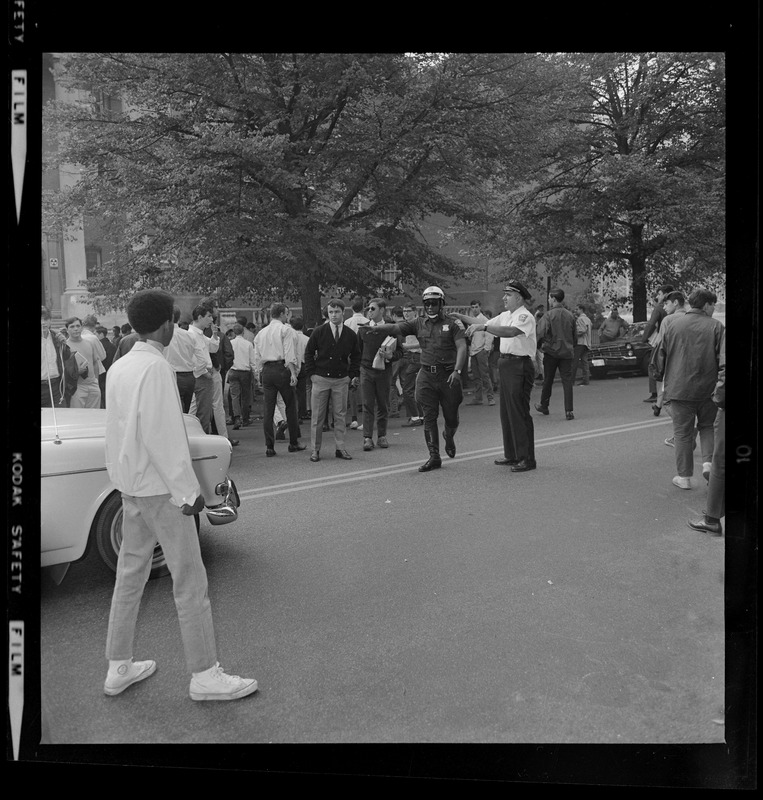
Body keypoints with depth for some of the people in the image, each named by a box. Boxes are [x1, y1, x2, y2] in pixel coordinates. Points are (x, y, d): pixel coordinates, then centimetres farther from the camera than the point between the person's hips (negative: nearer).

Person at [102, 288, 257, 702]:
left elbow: (122, 428, 14)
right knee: (189, 580, 0)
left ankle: (119, 668, 28)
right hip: (159, 486, -9)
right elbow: (161, 435, -23)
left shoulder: (119, 367, 9)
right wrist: (187, 490, -18)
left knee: (130, 573, 16)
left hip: (129, 484, 9)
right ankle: (204, 675, 8)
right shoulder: (156, 367, -18)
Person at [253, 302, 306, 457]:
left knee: (268, 410, 5)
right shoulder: (285, 329, -1)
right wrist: (293, 373, -14)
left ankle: (269, 446, 5)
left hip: (266, 370, 5)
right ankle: (294, 443, 10)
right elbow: (289, 353, -12)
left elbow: (257, 357, 16)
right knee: (291, 406, 5)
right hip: (281, 368, -5)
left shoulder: (261, 333, 16)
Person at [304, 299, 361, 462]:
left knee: (340, 415, 5)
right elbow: (308, 353, 5)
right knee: (317, 416, 2)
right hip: (321, 379, -2)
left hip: (341, 380, 2)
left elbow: (355, 356, 14)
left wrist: (354, 375, 4)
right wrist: (312, 373, -2)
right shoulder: (319, 332, -2)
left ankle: (340, 448, 13)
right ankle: (315, 450, 9)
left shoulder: (351, 335, 4)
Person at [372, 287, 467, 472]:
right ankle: (434, 457, 7)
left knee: (451, 417, 8)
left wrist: (457, 370, -22)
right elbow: (396, 328, -1)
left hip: (448, 375, -2)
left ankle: (448, 437, 43)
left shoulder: (453, 323, -2)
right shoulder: (419, 323, 8)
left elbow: (461, 347, -10)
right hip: (426, 375, 2)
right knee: (429, 417, 0)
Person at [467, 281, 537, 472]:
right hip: (505, 363, 9)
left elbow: (510, 332, -30)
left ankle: (527, 459, -2)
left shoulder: (525, 316, -13)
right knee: (507, 412, 13)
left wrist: (482, 327, -34)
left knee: (519, 413, -8)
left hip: (520, 366, -9)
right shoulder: (505, 315, 15)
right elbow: (487, 324, 21)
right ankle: (512, 455, 23)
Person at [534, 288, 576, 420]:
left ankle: (544, 406, 27)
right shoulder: (570, 315, 4)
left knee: (548, 380, 11)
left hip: (551, 351, -3)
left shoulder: (549, 315, -11)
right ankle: (569, 410, -6)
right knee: (567, 380, 1)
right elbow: (575, 335, 11)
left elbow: (539, 333, -17)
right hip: (567, 351, 3)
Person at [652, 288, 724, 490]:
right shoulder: (716, 327, -3)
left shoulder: (672, 326, 1)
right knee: (708, 426, 20)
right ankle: (708, 461, 3)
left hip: (679, 388, 0)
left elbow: (661, 355, 5)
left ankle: (684, 476, 12)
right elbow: (722, 358, -5)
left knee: (683, 432, 7)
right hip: (708, 389, 0)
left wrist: (660, 379, 17)